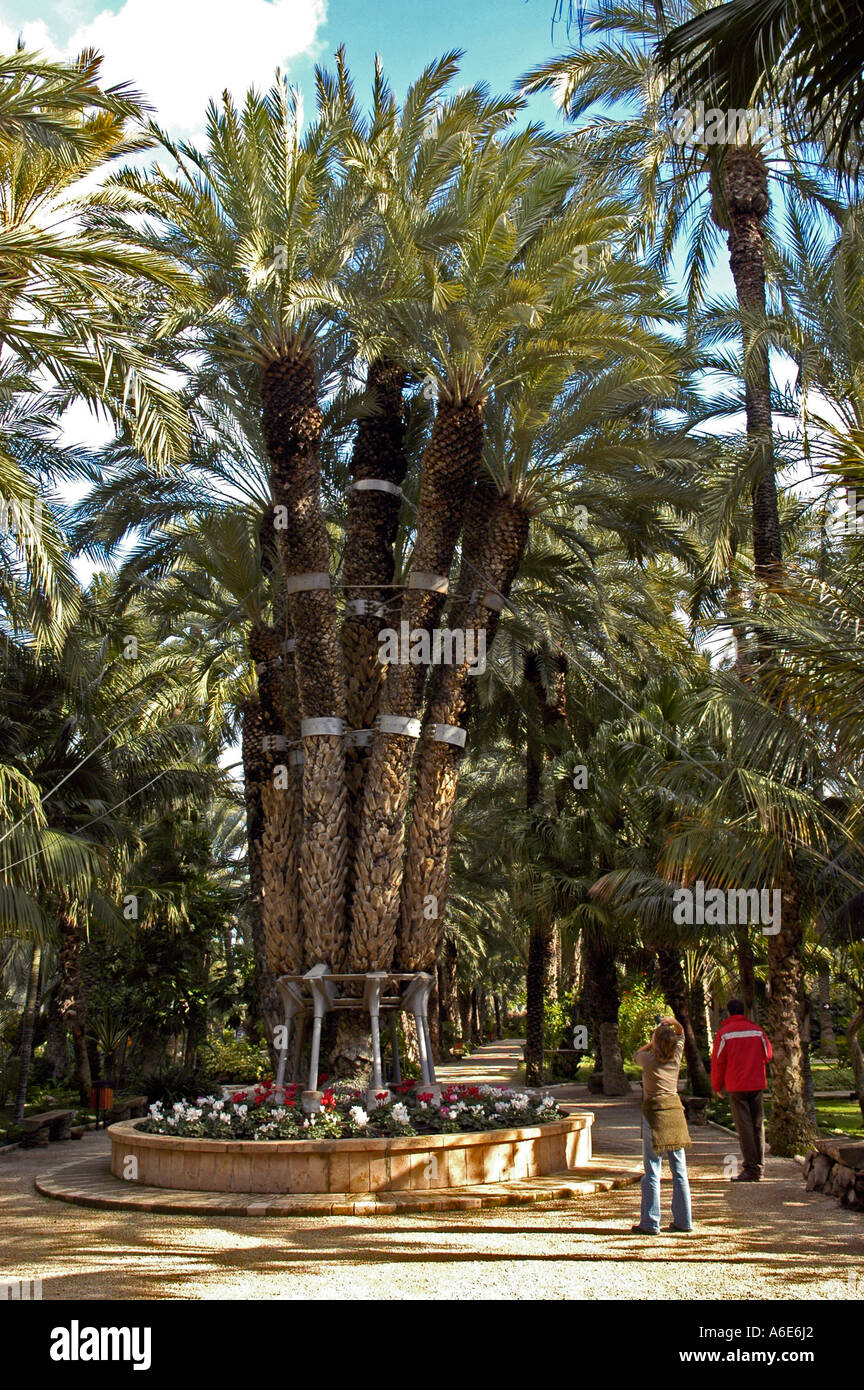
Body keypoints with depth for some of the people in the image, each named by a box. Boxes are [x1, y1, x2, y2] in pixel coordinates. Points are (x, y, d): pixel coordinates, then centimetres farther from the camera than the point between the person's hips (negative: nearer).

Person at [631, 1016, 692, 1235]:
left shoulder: (649, 1059, -9)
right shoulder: (677, 1057, 2)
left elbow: (636, 1056, 16)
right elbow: (681, 1034, 21)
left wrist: (652, 1043, 23)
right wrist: (674, 1023, 4)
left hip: (654, 1112, -4)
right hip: (675, 1112, 4)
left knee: (652, 1171, -3)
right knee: (679, 1170, 8)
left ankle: (650, 1223, -3)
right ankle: (683, 1220, 13)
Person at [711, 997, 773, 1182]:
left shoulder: (723, 1033, -5)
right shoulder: (757, 1030, 4)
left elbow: (717, 1061, -3)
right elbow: (768, 1054, 10)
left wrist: (717, 1086, 9)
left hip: (736, 1086, -4)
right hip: (757, 1084, 4)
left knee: (744, 1127, -3)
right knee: (758, 1125, 11)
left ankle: (750, 1168, -7)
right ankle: (759, 1167, 16)